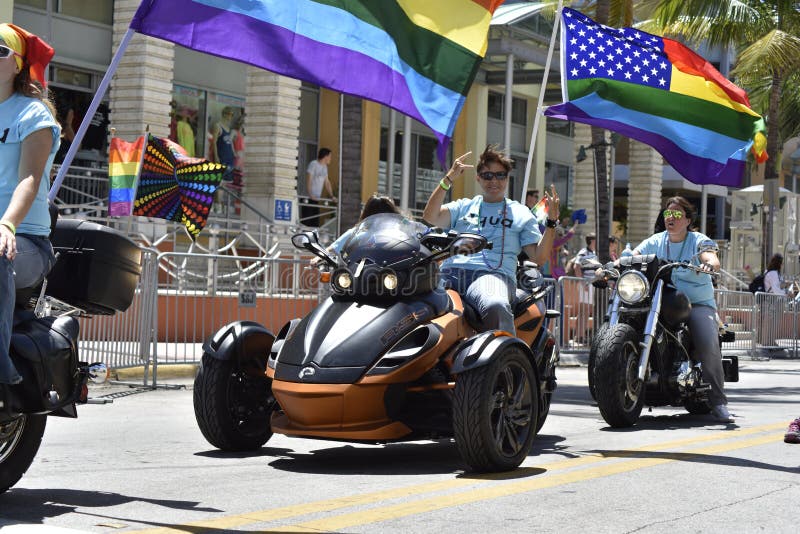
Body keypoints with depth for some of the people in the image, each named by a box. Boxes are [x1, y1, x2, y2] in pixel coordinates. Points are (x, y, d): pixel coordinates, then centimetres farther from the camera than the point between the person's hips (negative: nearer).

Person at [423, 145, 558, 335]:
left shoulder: (520, 213, 22)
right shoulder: (463, 207, 26)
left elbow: (540, 257, 14)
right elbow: (430, 218, 7)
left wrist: (551, 222, 1)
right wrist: (448, 179, 1)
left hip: (493, 275, -2)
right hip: (450, 273, 2)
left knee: (496, 306, -42)